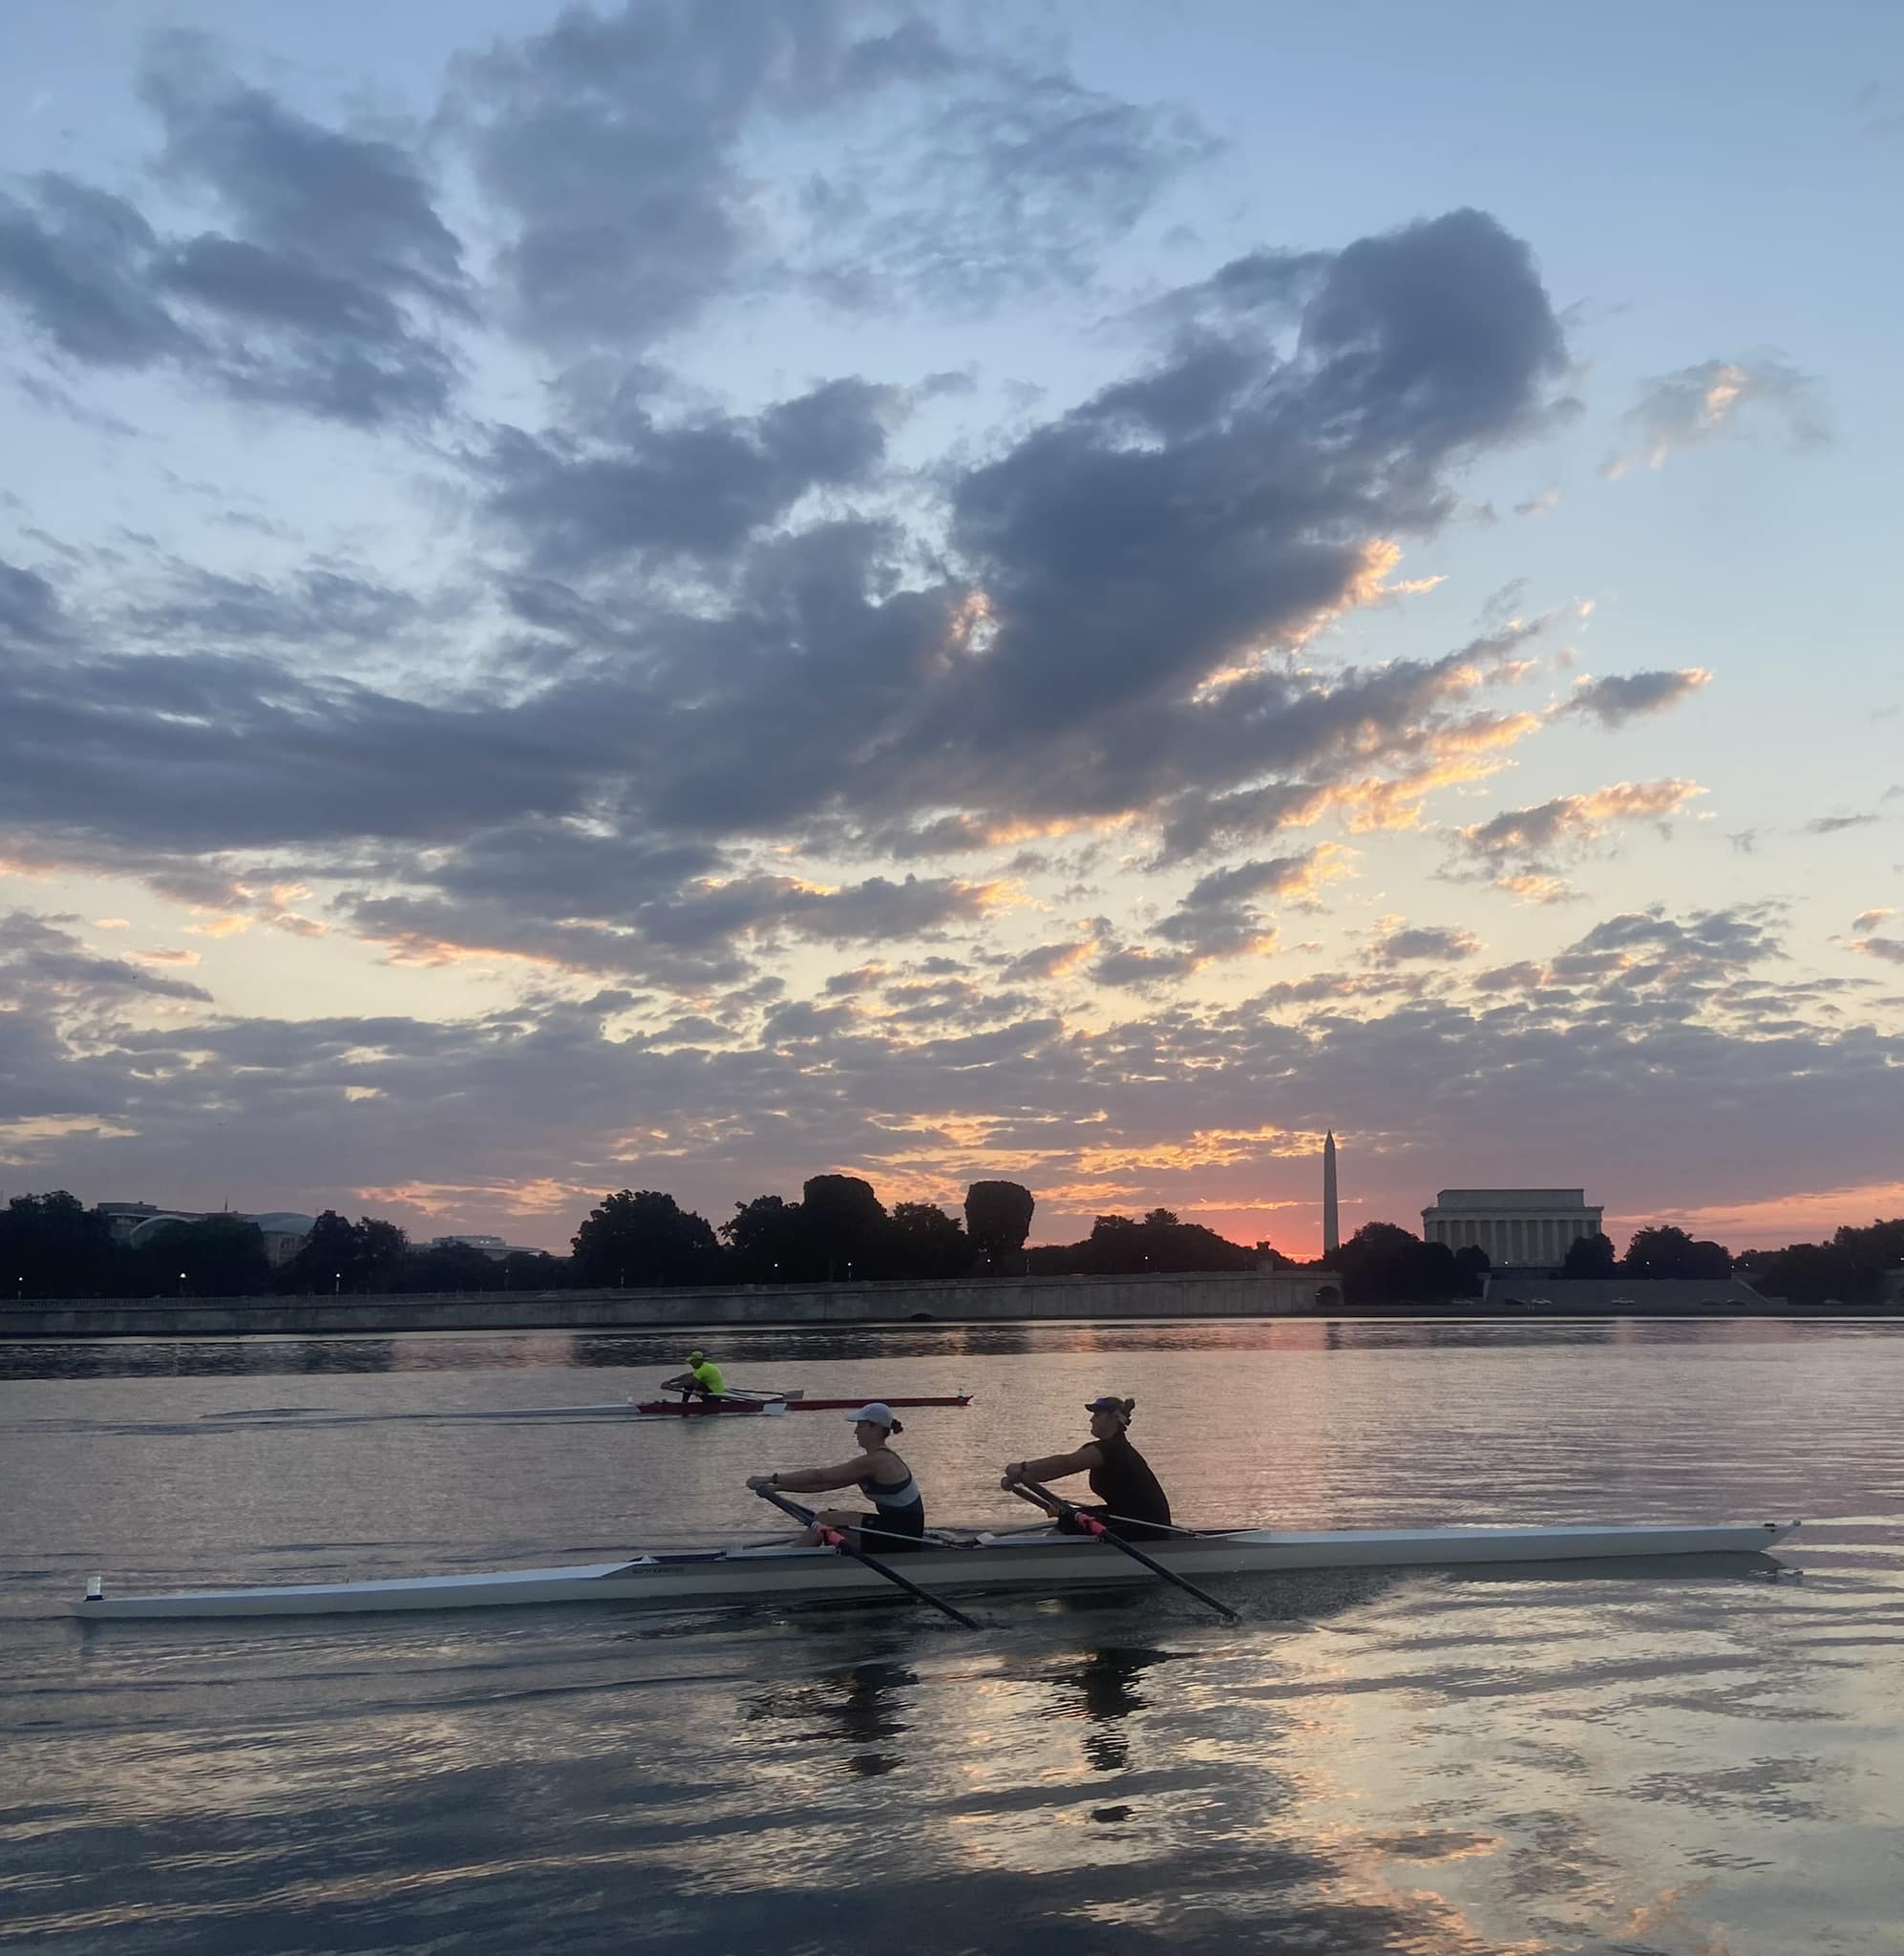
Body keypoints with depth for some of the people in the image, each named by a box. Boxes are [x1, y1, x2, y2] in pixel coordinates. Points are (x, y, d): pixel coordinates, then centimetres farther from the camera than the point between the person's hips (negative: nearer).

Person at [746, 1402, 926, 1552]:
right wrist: (779, 1487, 7)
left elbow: (819, 1476, -18)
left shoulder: (875, 1461, -18)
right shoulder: (879, 1458, 11)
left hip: (900, 1536, -10)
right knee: (824, 1516, 6)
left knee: (824, 1520, -9)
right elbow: (826, 1483, 12)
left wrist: (772, 1479, -12)